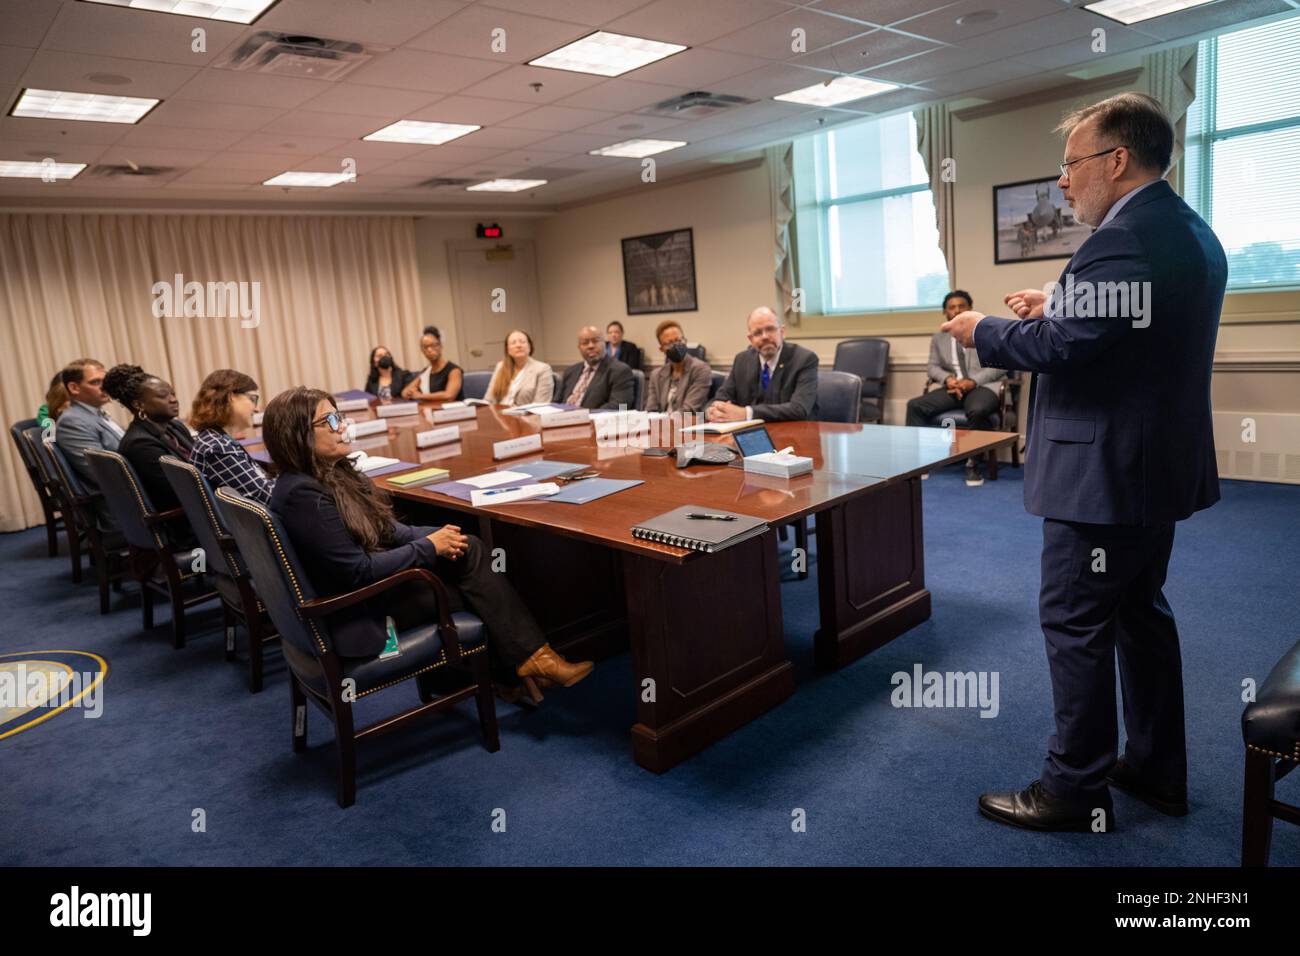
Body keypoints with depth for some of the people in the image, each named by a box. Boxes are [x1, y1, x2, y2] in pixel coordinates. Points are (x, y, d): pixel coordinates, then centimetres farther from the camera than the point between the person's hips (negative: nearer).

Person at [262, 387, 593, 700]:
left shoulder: (332, 474, 5)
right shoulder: (303, 495, -24)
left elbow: (384, 530, 11)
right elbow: (358, 572, -25)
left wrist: (434, 536, -7)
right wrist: (428, 546, -16)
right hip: (360, 614, -8)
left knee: (469, 550, -5)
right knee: (475, 590, -6)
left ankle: (528, 657, -5)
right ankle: (530, 658, 11)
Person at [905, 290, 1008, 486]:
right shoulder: (938, 337, 20)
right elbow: (934, 367, 13)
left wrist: (973, 381, -16)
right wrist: (948, 379, -11)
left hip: (984, 386, -4)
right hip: (953, 387, 4)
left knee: (977, 411, -39)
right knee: (915, 405, -21)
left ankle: (975, 464, -21)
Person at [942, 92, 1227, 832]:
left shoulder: (1123, 239, -20)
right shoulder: (1191, 232, 13)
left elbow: (1059, 348, -24)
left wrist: (982, 331, -7)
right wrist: (1061, 306, 11)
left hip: (1105, 471, -10)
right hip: (1158, 463, 11)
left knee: (1076, 624, 0)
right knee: (1142, 611, 19)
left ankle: (1077, 791, 13)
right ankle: (1158, 770, 31)